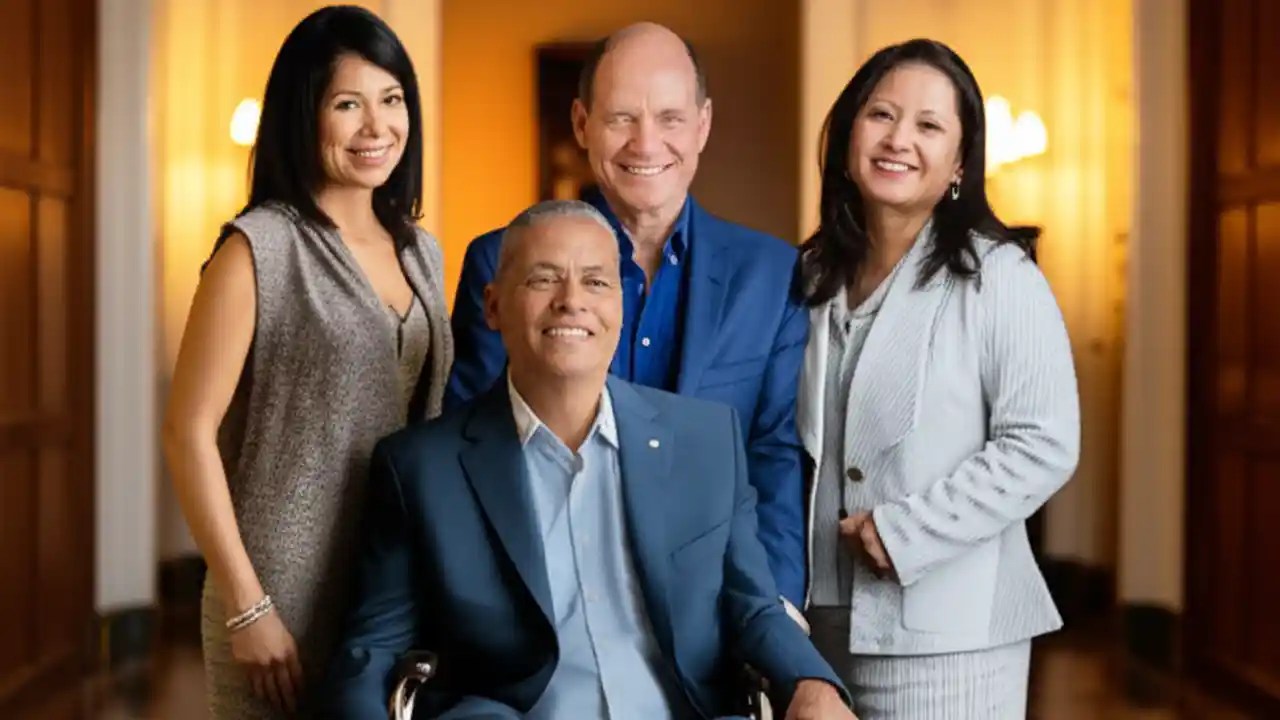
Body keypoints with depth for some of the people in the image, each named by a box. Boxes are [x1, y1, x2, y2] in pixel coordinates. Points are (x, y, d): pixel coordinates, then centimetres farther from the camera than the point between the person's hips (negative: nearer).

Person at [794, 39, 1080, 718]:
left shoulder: (996, 275, -8)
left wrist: (908, 532, -17)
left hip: (946, 632, -5)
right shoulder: (813, 275, 10)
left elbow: (1042, 446, -13)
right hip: (823, 620, 5)